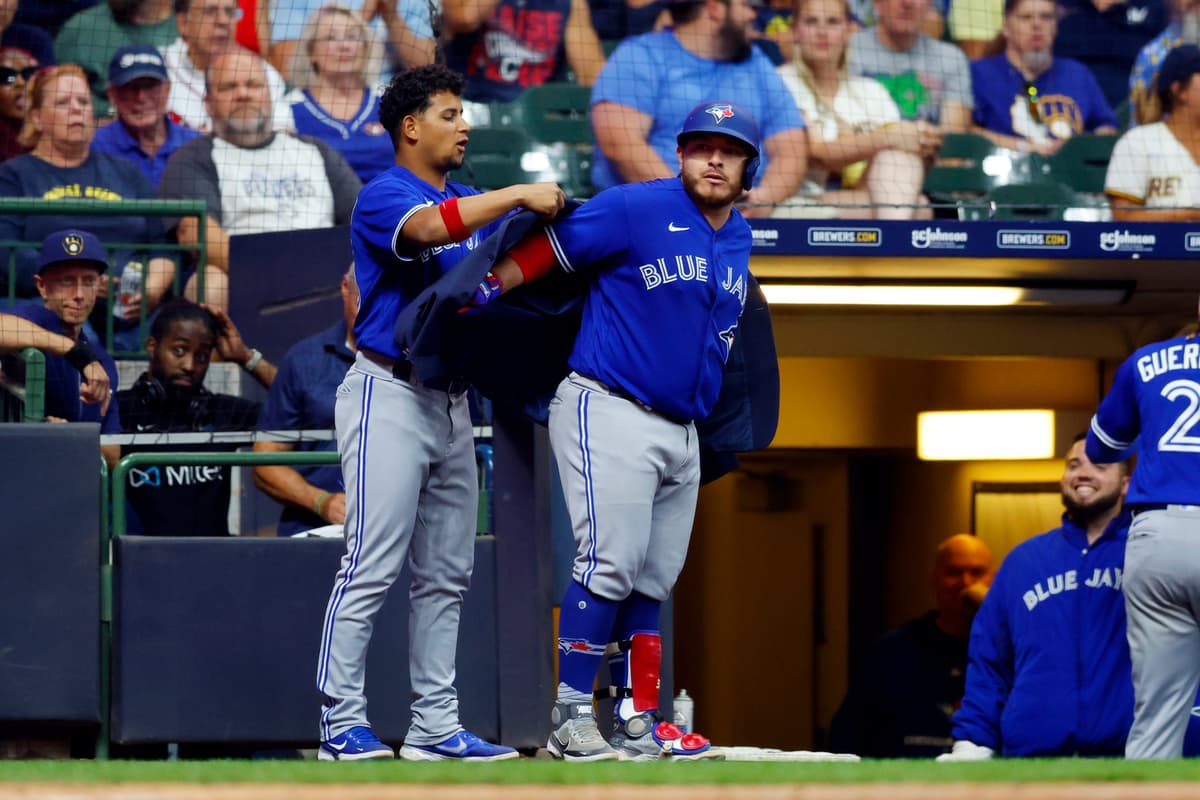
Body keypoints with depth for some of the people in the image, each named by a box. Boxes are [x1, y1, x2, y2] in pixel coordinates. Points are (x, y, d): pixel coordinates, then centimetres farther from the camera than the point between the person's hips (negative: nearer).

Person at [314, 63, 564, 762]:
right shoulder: (384, 198, -9)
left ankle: (435, 725, 12)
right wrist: (519, 195, -28)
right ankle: (342, 724, -10)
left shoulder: (475, 203, 18)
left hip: (452, 402, 9)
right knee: (372, 567, -11)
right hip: (391, 396, -9)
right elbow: (430, 229, -29)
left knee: (447, 574, 9)